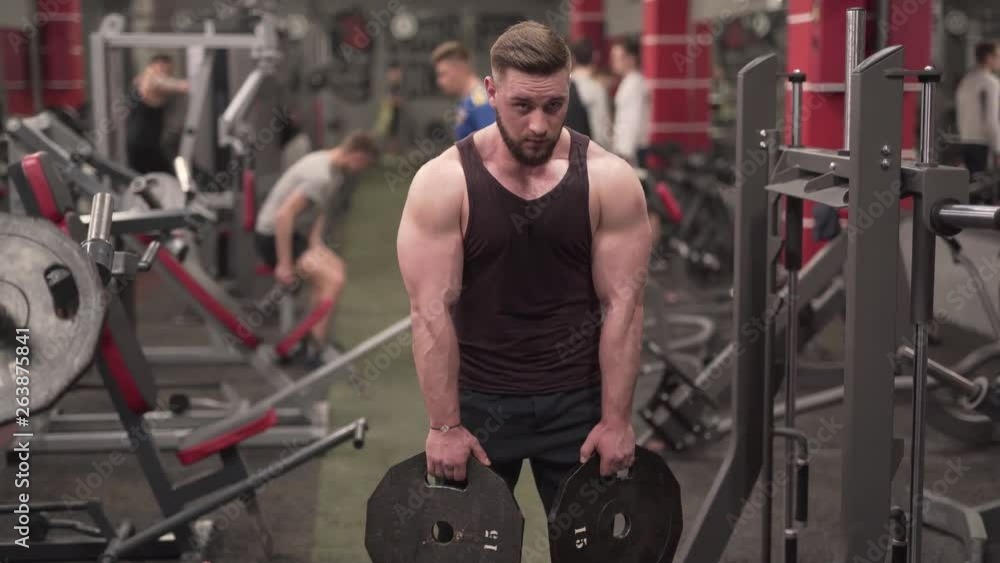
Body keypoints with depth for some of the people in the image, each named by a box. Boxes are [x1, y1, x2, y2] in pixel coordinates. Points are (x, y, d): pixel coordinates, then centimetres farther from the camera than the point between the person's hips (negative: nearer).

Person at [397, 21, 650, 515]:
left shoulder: (609, 179, -8)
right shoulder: (443, 182, -11)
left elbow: (622, 304, -7)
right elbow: (432, 311, -13)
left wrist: (616, 419, -9)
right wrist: (444, 425, -14)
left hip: (578, 399, 1)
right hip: (478, 398, -1)